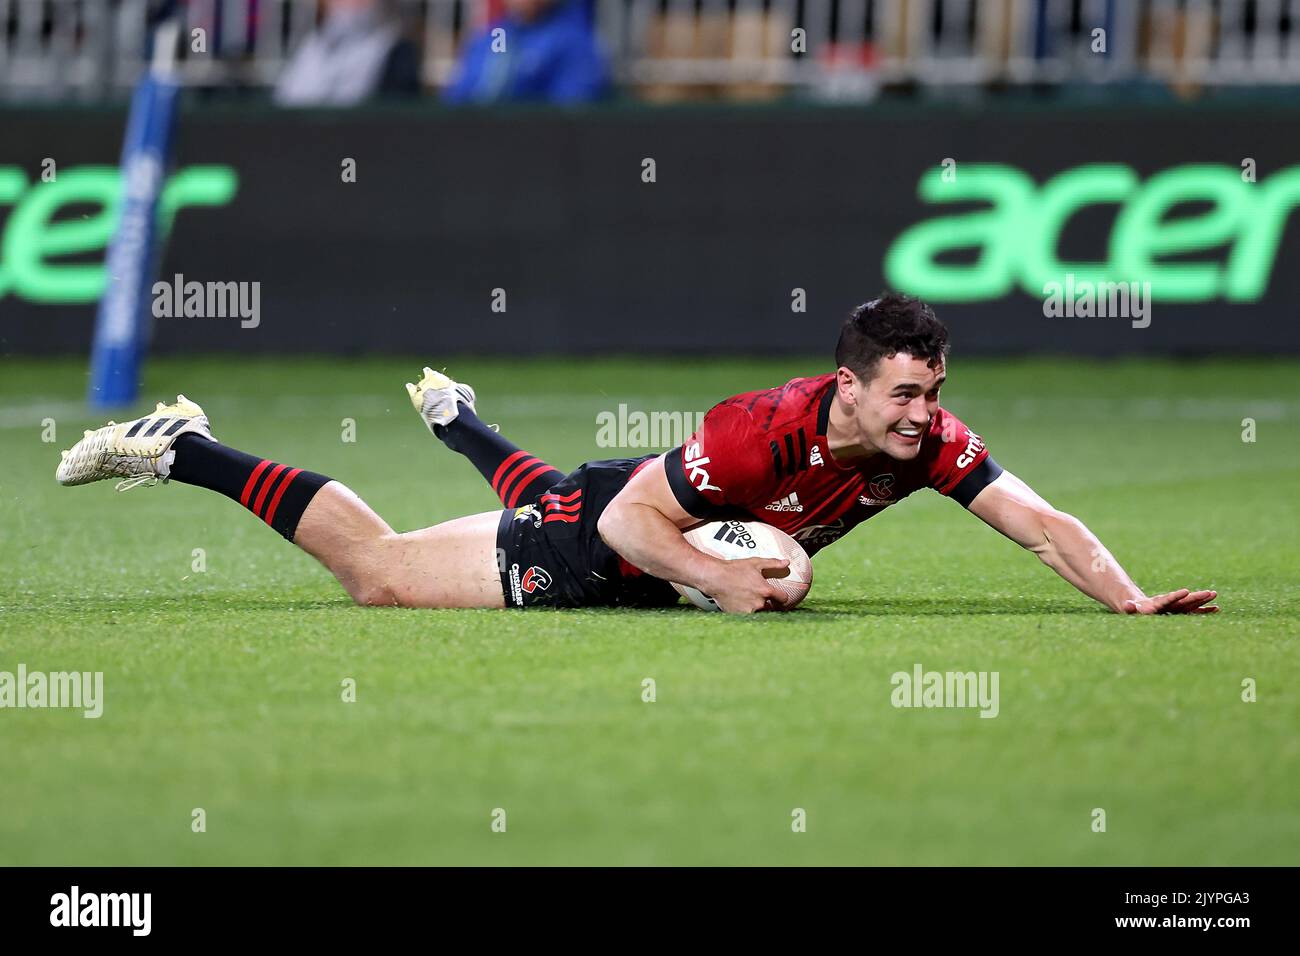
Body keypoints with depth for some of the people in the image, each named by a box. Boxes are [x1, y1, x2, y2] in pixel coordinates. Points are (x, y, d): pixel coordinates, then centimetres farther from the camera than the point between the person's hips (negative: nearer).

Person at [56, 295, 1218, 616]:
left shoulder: (929, 442, -24)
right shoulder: (767, 428, -40)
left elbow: (1043, 523, -24)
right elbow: (631, 520, -34)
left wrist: (1134, 601, -38)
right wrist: (721, 580, -46)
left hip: (675, 546, 7)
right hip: (596, 534, -7)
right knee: (375, 570, -1)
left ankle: (455, 415, 70)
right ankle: (183, 451, 13)